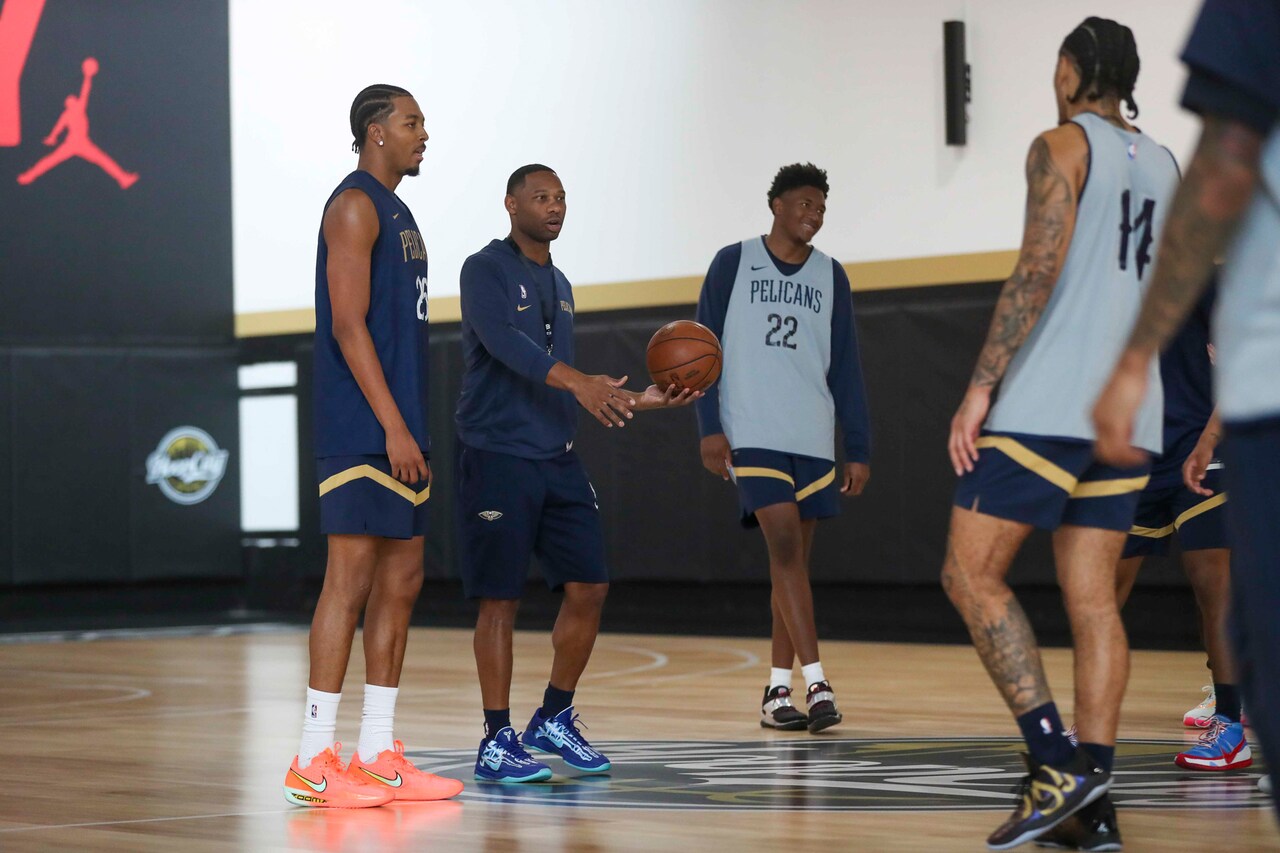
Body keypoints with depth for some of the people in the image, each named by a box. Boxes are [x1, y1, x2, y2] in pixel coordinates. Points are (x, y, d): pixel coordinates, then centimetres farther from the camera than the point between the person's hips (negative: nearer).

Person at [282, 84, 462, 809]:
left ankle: (377, 756, 13)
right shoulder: (355, 205, -9)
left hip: (401, 430, 10)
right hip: (363, 429, -10)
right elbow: (349, 325, -17)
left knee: (401, 581, 9)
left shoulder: (397, 212, 21)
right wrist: (394, 427, -20)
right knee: (352, 578, -10)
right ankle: (315, 761, -8)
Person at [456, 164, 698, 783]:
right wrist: (575, 380, -39)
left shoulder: (559, 285, 18)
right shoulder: (486, 270, -6)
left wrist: (638, 401, 11)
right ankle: (497, 742, 3)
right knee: (501, 598, -4)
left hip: (558, 459, 7)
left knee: (589, 588, 3)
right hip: (498, 456, -7)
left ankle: (554, 721, 18)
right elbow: (504, 341, -25)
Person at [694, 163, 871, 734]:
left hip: (814, 440, 4)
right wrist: (709, 428, -8)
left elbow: (845, 370, 11)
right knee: (785, 547, -15)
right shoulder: (733, 263, 3)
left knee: (795, 559, 6)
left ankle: (778, 690, 13)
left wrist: (858, 450, 6)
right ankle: (816, 683, -21)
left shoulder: (830, 277, 12)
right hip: (752, 435, -4)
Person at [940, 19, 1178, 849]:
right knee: (1094, 601, 5)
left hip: (1047, 405, -7)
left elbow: (1038, 271, -16)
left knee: (971, 574, -3)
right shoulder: (1165, 167, 18)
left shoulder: (1062, 145, -4)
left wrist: (980, 387, -16)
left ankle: (1057, 763, -14)